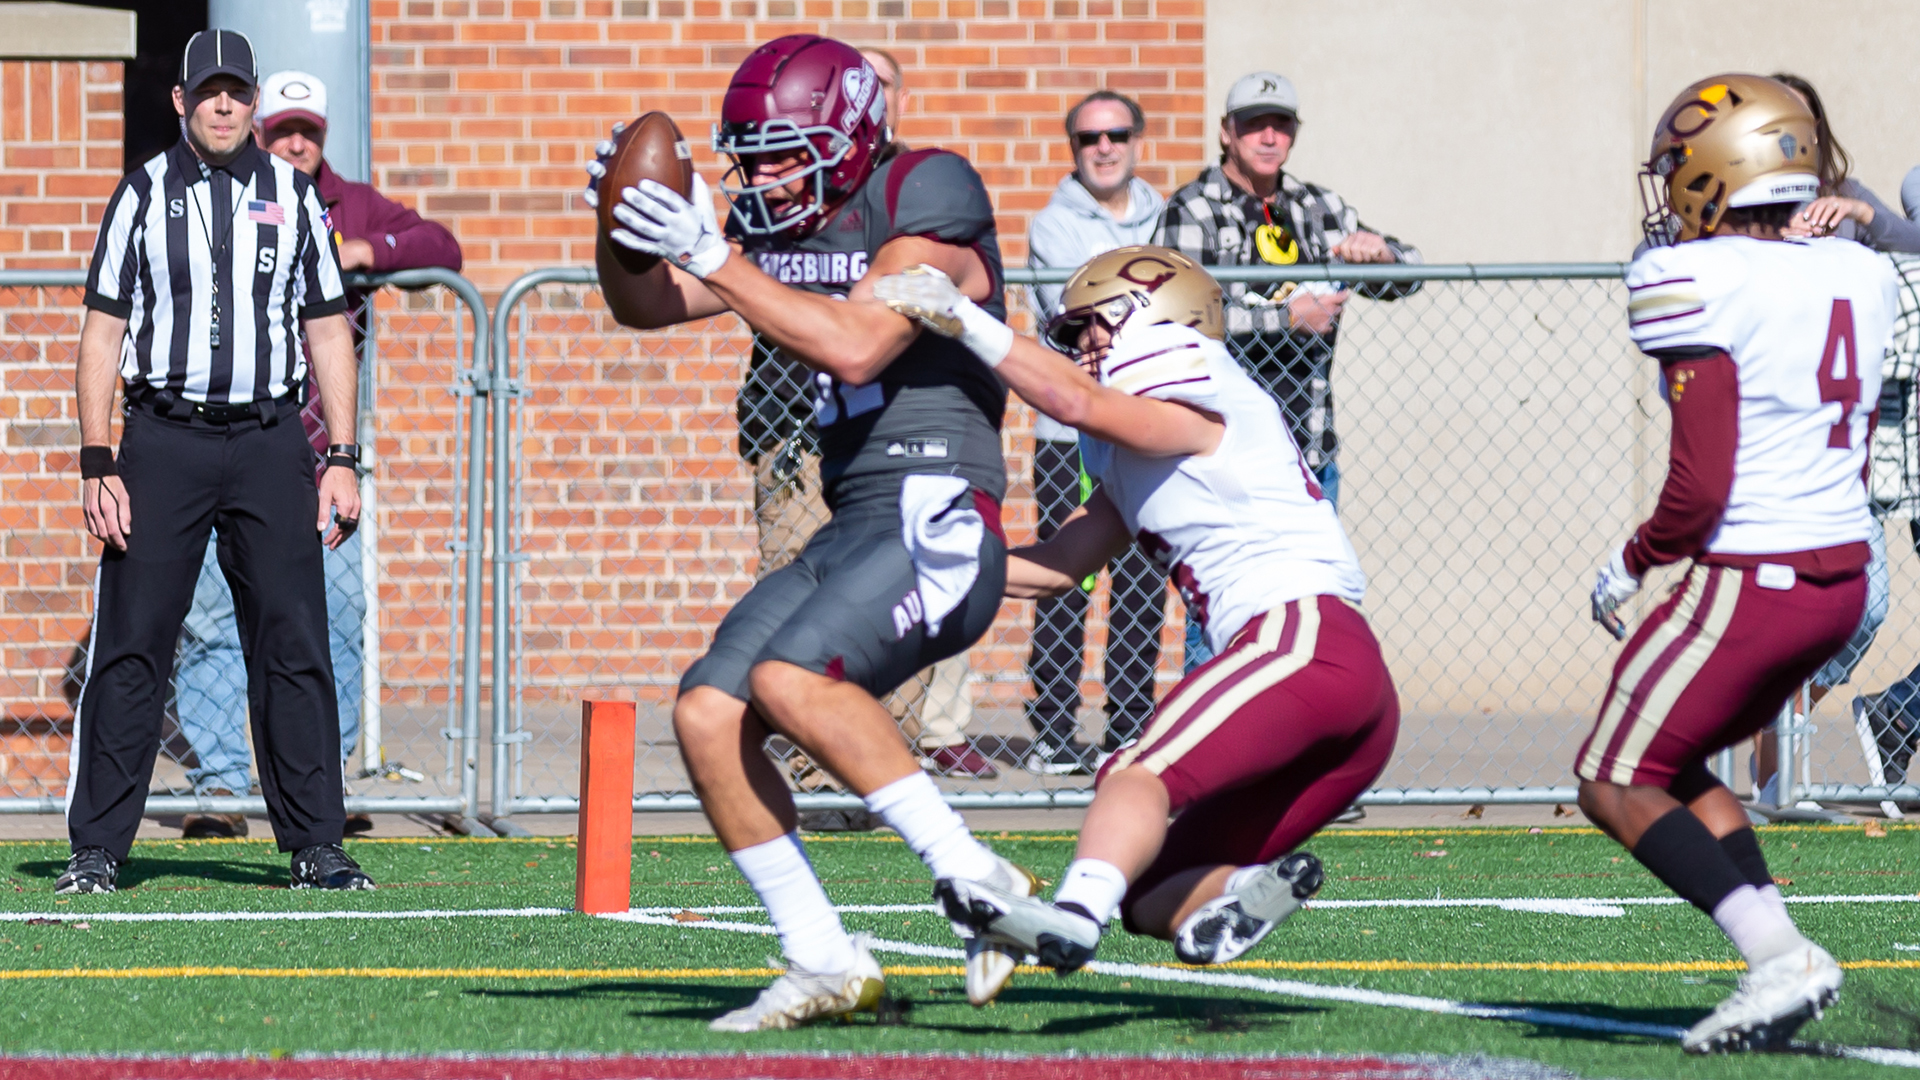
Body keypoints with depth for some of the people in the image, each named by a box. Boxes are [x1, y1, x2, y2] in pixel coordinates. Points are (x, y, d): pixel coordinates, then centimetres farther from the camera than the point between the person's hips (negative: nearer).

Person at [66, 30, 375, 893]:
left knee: (295, 645, -2)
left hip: (268, 441, 1)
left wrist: (341, 459, 2)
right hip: (163, 440, -1)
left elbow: (328, 333, 11)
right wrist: (97, 467, -5)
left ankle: (315, 846, 3)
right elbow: (103, 334, 4)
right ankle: (96, 849, 2)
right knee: (129, 644, -2)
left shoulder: (291, 196, 10)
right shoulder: (144, 196, 6)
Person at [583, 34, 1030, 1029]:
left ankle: (975, 880, -20)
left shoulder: (926, 202, -8)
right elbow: (644, 307, 17)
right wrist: (624, 230, -4)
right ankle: (825, 965, 0)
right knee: (708, 714, -4)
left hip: (935, 518, -9)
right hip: (850, 528, 9)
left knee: (788, 678, -28)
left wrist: (712, 257, -22)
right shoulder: (785, 229, 15)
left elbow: (856, 347, -20)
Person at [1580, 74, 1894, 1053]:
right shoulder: (1857, 276, 8)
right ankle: (1777, 958, 9)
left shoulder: (1700, 286, -16)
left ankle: (1778, 955, -10)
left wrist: (1632, 561, -1)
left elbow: (1700, 490, -19)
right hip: (1842, 575, 8)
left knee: (1617, 788, 5)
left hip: (1749, 582, -8)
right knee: (1671, 763, 22)